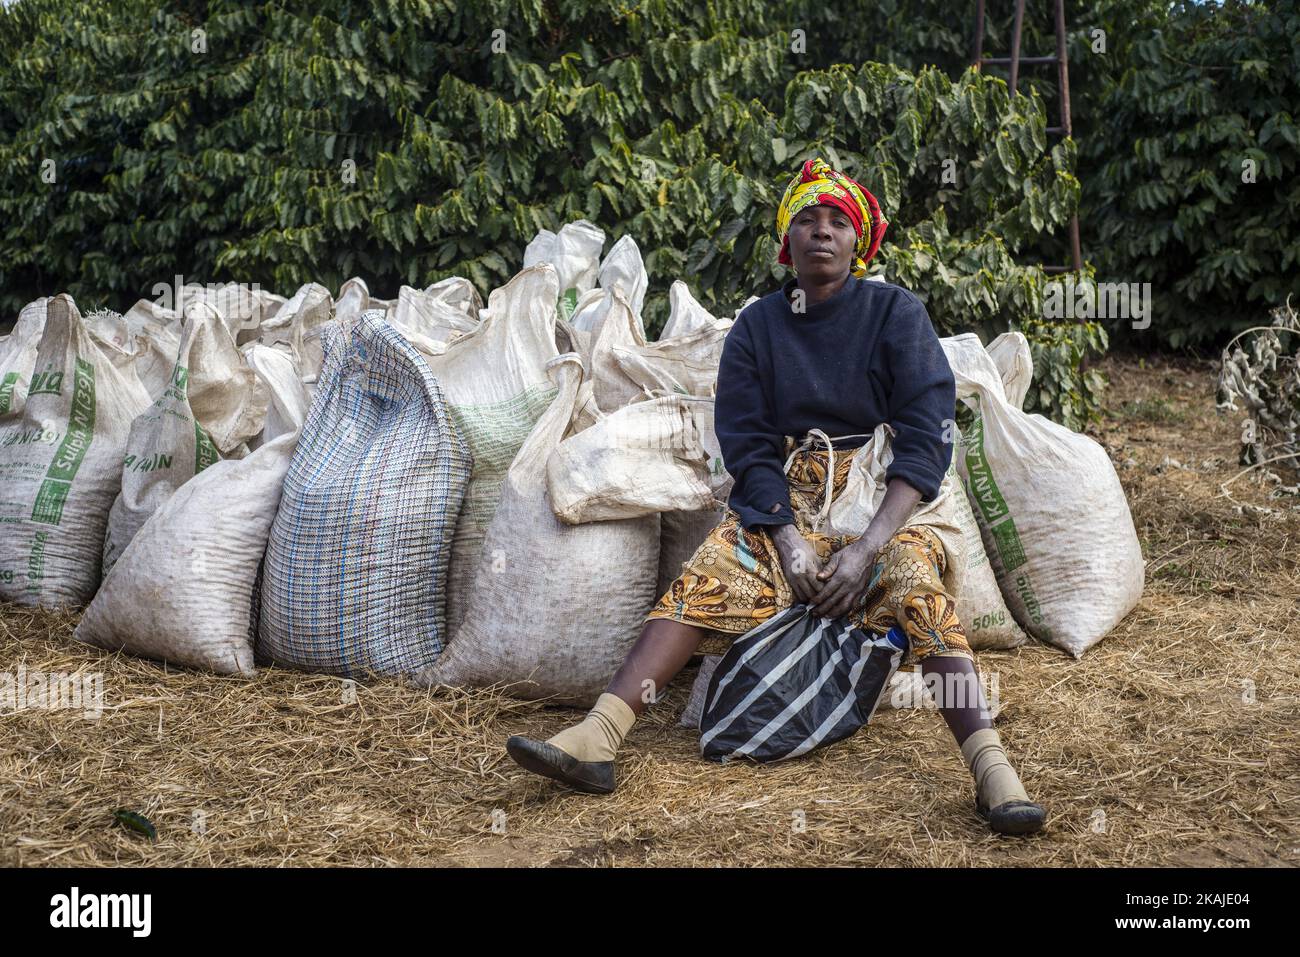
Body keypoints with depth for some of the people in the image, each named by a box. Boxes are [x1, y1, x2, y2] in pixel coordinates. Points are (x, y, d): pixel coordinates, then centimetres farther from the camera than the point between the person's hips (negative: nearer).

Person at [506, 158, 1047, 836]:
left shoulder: (896, 314, 0)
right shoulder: (756, 328, 8)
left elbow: (926, 439, -9)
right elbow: (746, 446, 1)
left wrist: (866, 548, -21)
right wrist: (791, 540, -16)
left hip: (884, 500, -1)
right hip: (782, 504, 2)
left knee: (915, 582, -31)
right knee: (708, 577, -23)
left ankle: (990, 768, -41)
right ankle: (595, 739, -35)